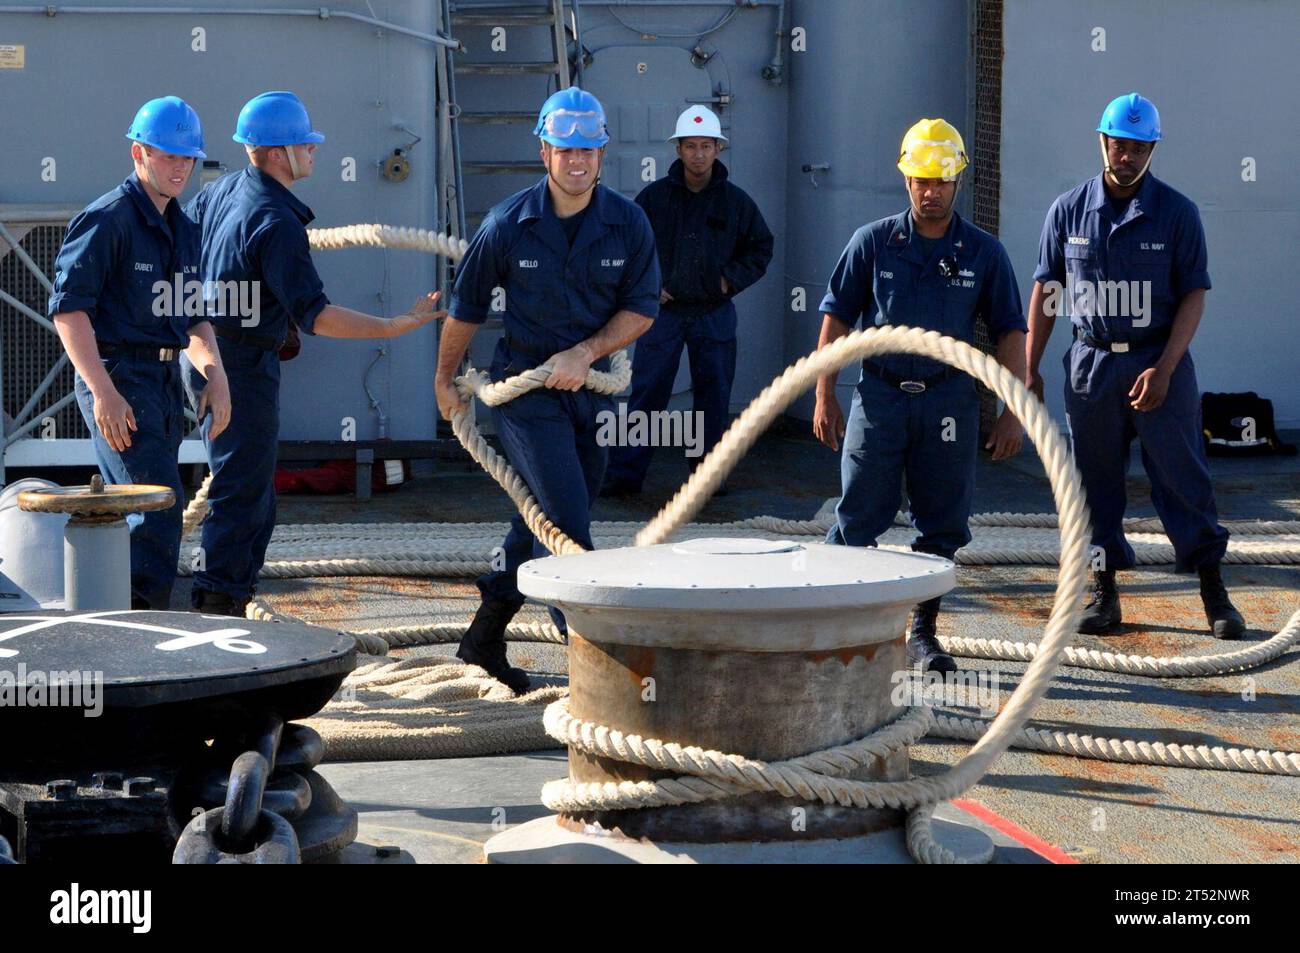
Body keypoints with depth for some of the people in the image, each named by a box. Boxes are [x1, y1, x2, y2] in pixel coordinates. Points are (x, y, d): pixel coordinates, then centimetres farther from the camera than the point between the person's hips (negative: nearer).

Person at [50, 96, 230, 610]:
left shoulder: (182, 228, 16)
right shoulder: (107, 218, -10)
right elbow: (68, 307, -15)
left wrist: (215, 374, 6)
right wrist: (103, 392, -21)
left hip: (165, 381, 8)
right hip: (117, 376, -8)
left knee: (135, 512, 11)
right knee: (159, 507, -16)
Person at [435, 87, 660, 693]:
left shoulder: (628, 223, -3)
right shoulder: (508, 225, -9)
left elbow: (642, 308, 0)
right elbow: (466, 306, 3)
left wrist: (584, 353, -14)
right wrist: (445, 380, 11)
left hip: (590, 388, 4)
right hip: (525, 389, -4)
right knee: (568, 526, -12)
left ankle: (485, 637, 29)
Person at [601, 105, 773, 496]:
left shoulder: (736, 201, 2)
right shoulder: (654, 197, -1)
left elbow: (761, 247, 12)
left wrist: (732, 279, -2)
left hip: (715, 314, 2)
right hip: (663, 311, -1)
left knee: (714, 397, 8)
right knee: (646, 393, -3)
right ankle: (624, 474, 0)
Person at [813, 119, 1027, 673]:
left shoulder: (984, 253, 4)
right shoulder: (872, 243, 1)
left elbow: (1009, 332, 6)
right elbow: (836, 317, 5)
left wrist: (1012, 413, -1)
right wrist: (825, 397, 0)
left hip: (949, 401, 1)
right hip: (879, 394, -1)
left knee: (942, 524, 5)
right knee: (858, 519, -1)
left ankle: (923, 634, 16)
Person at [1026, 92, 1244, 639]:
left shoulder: (1178, 213, -2)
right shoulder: (1069, 210, 3)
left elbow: (1194, 295, -3)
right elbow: (1045, 291, 8)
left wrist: (1163, 369, -13)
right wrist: (1030, 368, 4)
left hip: (1160, 363, -2)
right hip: (1090, 363, 2)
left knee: (1183, 479, -1)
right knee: (1095, 480, 5)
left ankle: (1214, 593, 7)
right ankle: (1104, 593, 14)